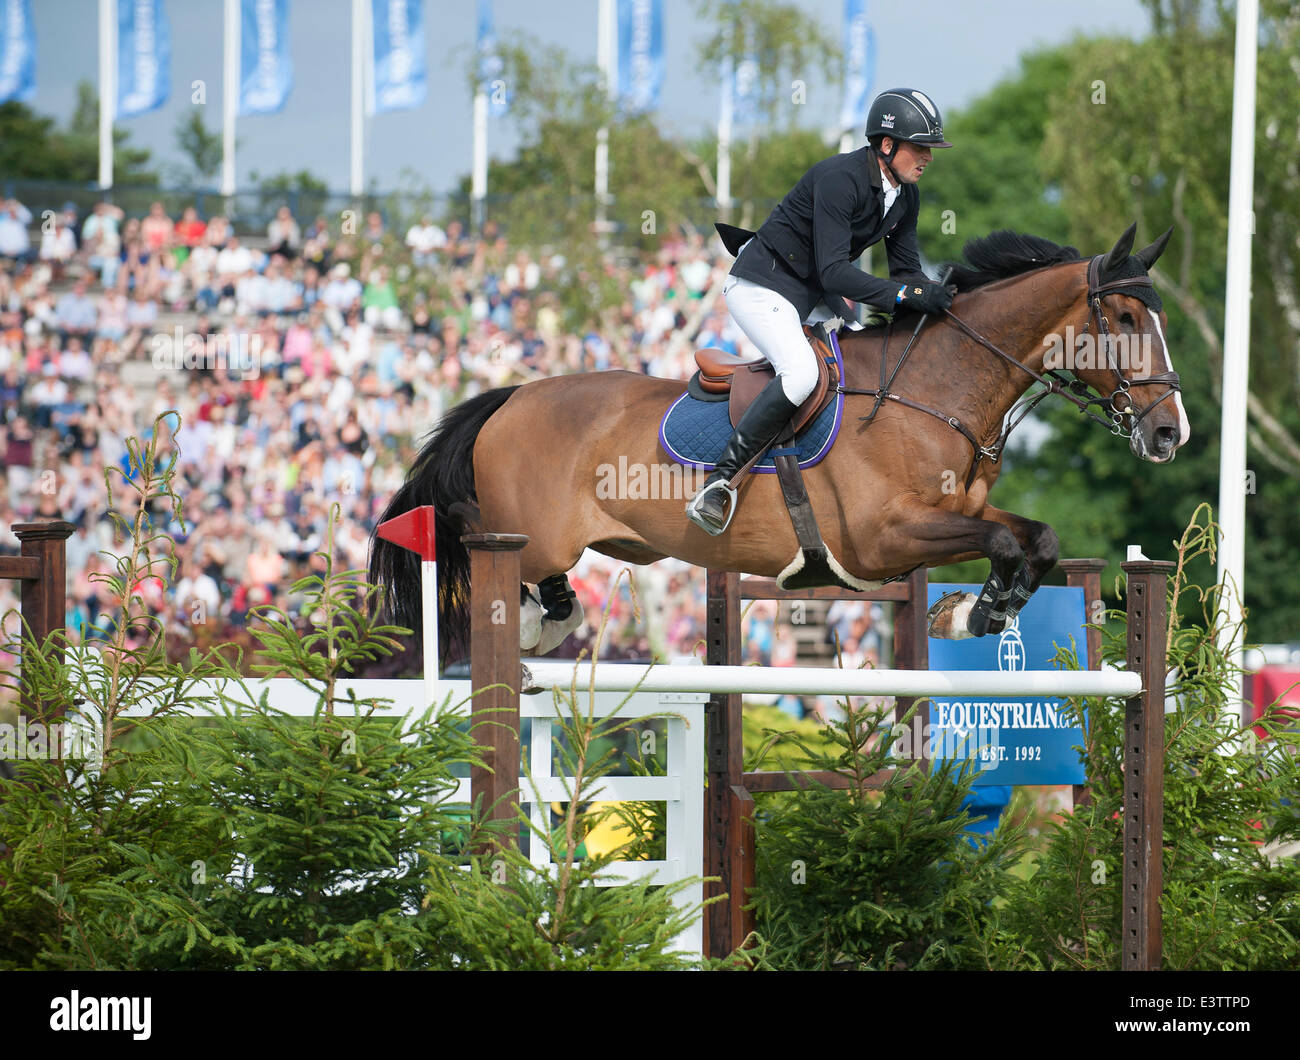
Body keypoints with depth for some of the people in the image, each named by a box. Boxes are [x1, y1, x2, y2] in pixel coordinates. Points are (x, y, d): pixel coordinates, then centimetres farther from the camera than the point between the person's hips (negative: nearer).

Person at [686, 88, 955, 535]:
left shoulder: (905, 196, 2)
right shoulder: (840, 179, -26)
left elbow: (906, 268, 9)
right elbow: (834, 272, -31)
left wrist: (931, 296, -13)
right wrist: (904, 294, -35)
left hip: (813, 296, 10)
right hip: (763, 285, -10)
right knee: (801, 371, -31)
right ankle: (718, 481, -30)